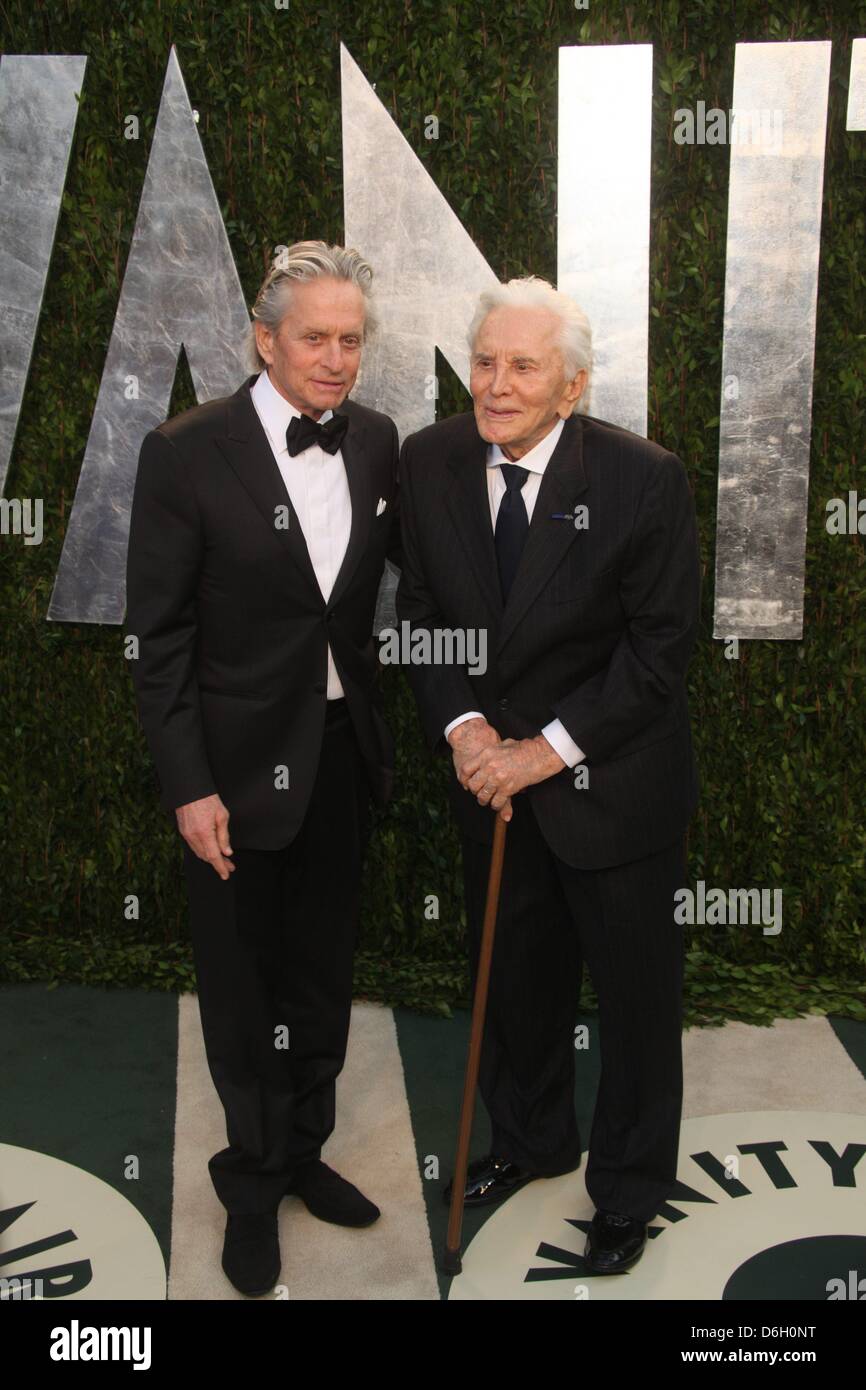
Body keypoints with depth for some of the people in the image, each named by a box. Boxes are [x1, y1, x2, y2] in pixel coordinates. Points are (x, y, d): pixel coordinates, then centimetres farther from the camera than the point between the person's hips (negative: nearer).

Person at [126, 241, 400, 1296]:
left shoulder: (376, 441, -1)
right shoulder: (187, 453, -15)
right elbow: (159, 638, -13)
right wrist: (188, 787, -15)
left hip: (341, 752, 5)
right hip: (239, 761, -4)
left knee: (323, 973, 19)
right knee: (242, 984, 12)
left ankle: (300, 1153, 43)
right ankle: (253, 1186, 35)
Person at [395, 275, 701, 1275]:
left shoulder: (644, 479, -18)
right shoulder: (428, 461, -5)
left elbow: (661, 643, -15)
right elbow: (421, 611, 2)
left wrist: (550, 749, -19)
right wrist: (461, 724, -13)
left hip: (612, 781, -4)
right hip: (490, 773, 4)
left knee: (635, 990, 12)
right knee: (513, 972, 21)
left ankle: (628, 1189, 35)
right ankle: (530, 1138, 47)